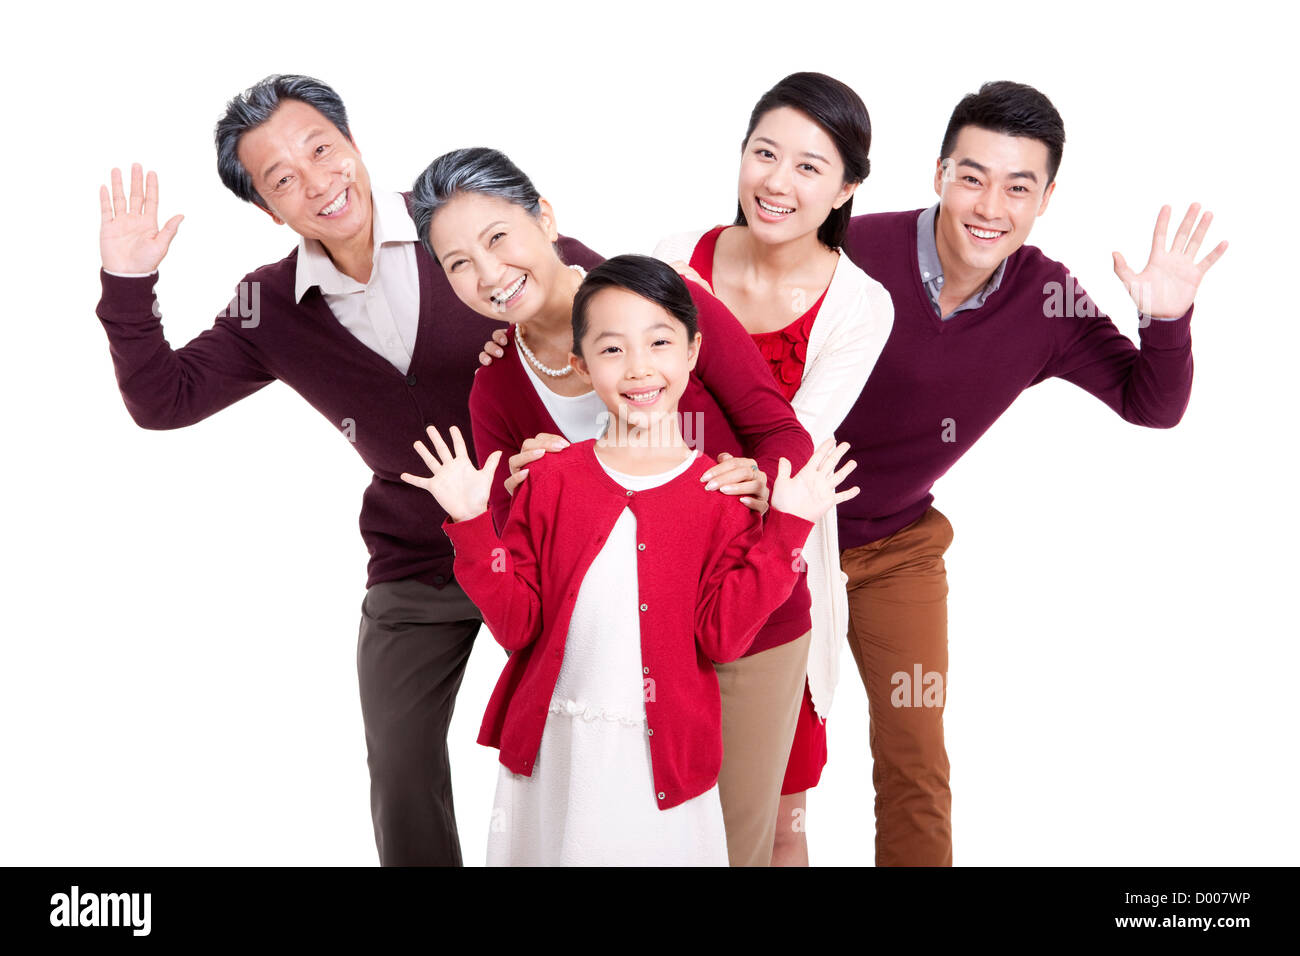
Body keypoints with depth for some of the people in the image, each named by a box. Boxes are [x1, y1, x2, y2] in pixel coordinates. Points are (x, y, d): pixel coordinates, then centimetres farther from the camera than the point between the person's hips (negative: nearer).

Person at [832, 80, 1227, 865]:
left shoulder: (1047, 300, -14)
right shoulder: (855, 254, -26)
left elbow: (1152, 406, -7)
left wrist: (1166, 320, -26)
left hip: (898, 545, 3)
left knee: (915, 757, 9)